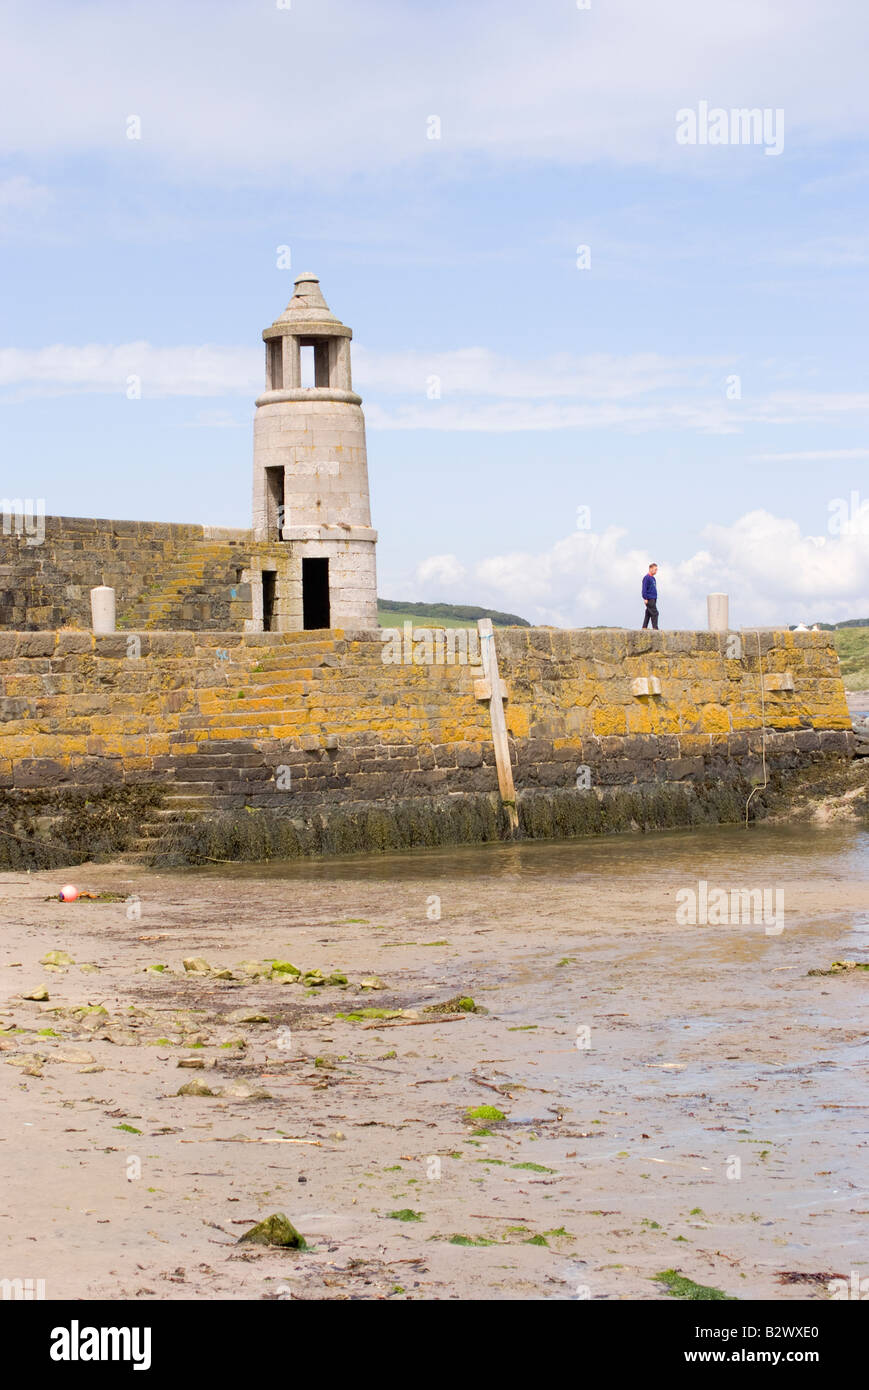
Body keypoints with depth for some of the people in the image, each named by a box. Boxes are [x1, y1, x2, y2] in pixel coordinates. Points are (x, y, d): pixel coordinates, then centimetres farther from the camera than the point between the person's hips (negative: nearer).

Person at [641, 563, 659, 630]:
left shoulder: (653, 578, 18)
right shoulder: (646, 578, -9)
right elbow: (644, 589, -13)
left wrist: (655, 599, 23)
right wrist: (645, 598, -18)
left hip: (653, 599, 9)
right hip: (649, 599, -9)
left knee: (648, 614, 9)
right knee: (654, 613, -13)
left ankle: (644, 627, 12)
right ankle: (655, 628, -14)